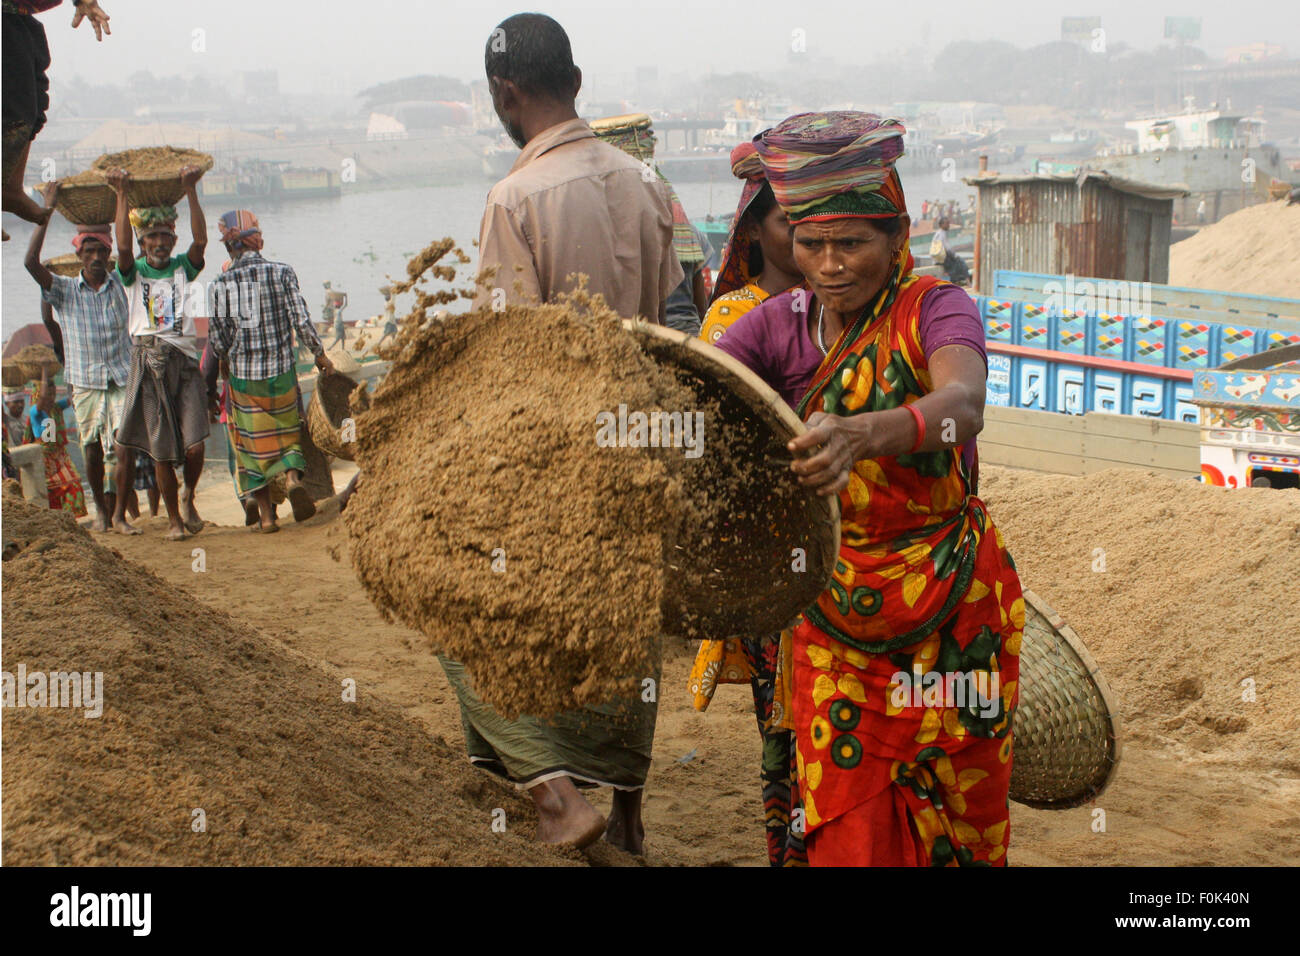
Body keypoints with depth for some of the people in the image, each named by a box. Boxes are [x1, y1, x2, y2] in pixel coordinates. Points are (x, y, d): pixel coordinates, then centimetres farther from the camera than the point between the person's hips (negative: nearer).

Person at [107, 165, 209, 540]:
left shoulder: (183, 268, 10)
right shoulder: (133, 273, 7)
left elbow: (200, 240, -8)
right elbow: (123, 246, -13)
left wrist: (190, 191, -15)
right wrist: (122, 195, -17)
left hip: (185, 360, 1)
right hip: (149, 361, -1)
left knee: (194, 446, -11)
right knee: (162, 451, 1)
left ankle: (188, 498, 16)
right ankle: (173, 518, 16)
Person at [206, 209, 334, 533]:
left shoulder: (221, 284, -6)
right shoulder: (282, 273, -6)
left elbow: (217, 338, -3)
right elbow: (302, 321, -8)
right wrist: (320, 355, 7)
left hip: (242, 376, 0)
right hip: (281, 372, 0)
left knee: (253, 444, 10)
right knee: (287, 431, 20)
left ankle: (265, 515, 11)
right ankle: (293, 477, -8)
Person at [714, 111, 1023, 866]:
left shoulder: (936, 309, -14)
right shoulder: (781, 324, -1)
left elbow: (963, 405, -35)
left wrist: (857, 435, -55)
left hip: (948, 611, -2)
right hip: (832, 615, 3)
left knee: (950, 819, 12)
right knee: (846, 826, 6)